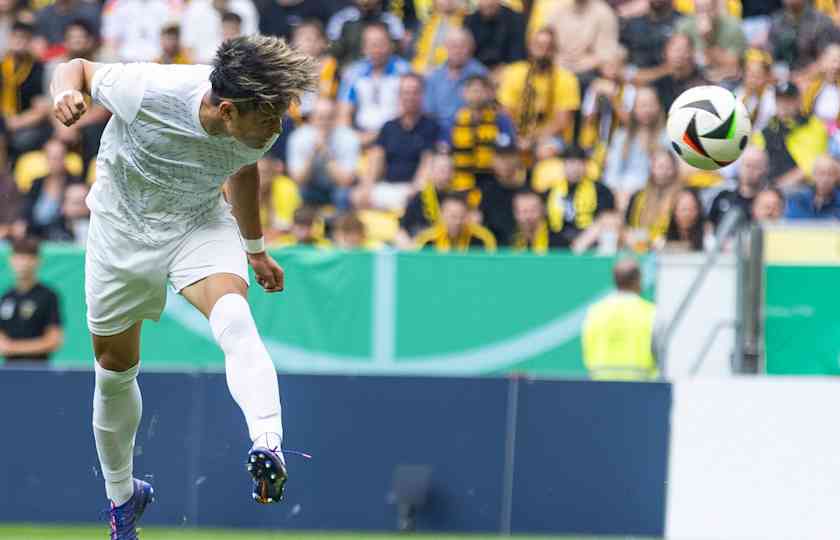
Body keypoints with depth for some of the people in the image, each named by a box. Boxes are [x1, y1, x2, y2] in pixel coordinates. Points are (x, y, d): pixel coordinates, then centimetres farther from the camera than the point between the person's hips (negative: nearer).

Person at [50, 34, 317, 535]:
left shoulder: (258, 130, -20)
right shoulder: (148, 91, -32)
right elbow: (78, 68, -11)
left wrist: (255, 249, 22)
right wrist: (67, 94, -36)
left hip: (201, 225, 1)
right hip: (124, 227, 0)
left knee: (234, 316, -31)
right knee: (115, 368, 11)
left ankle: (269, 445, -52)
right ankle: (122, 495, 37)